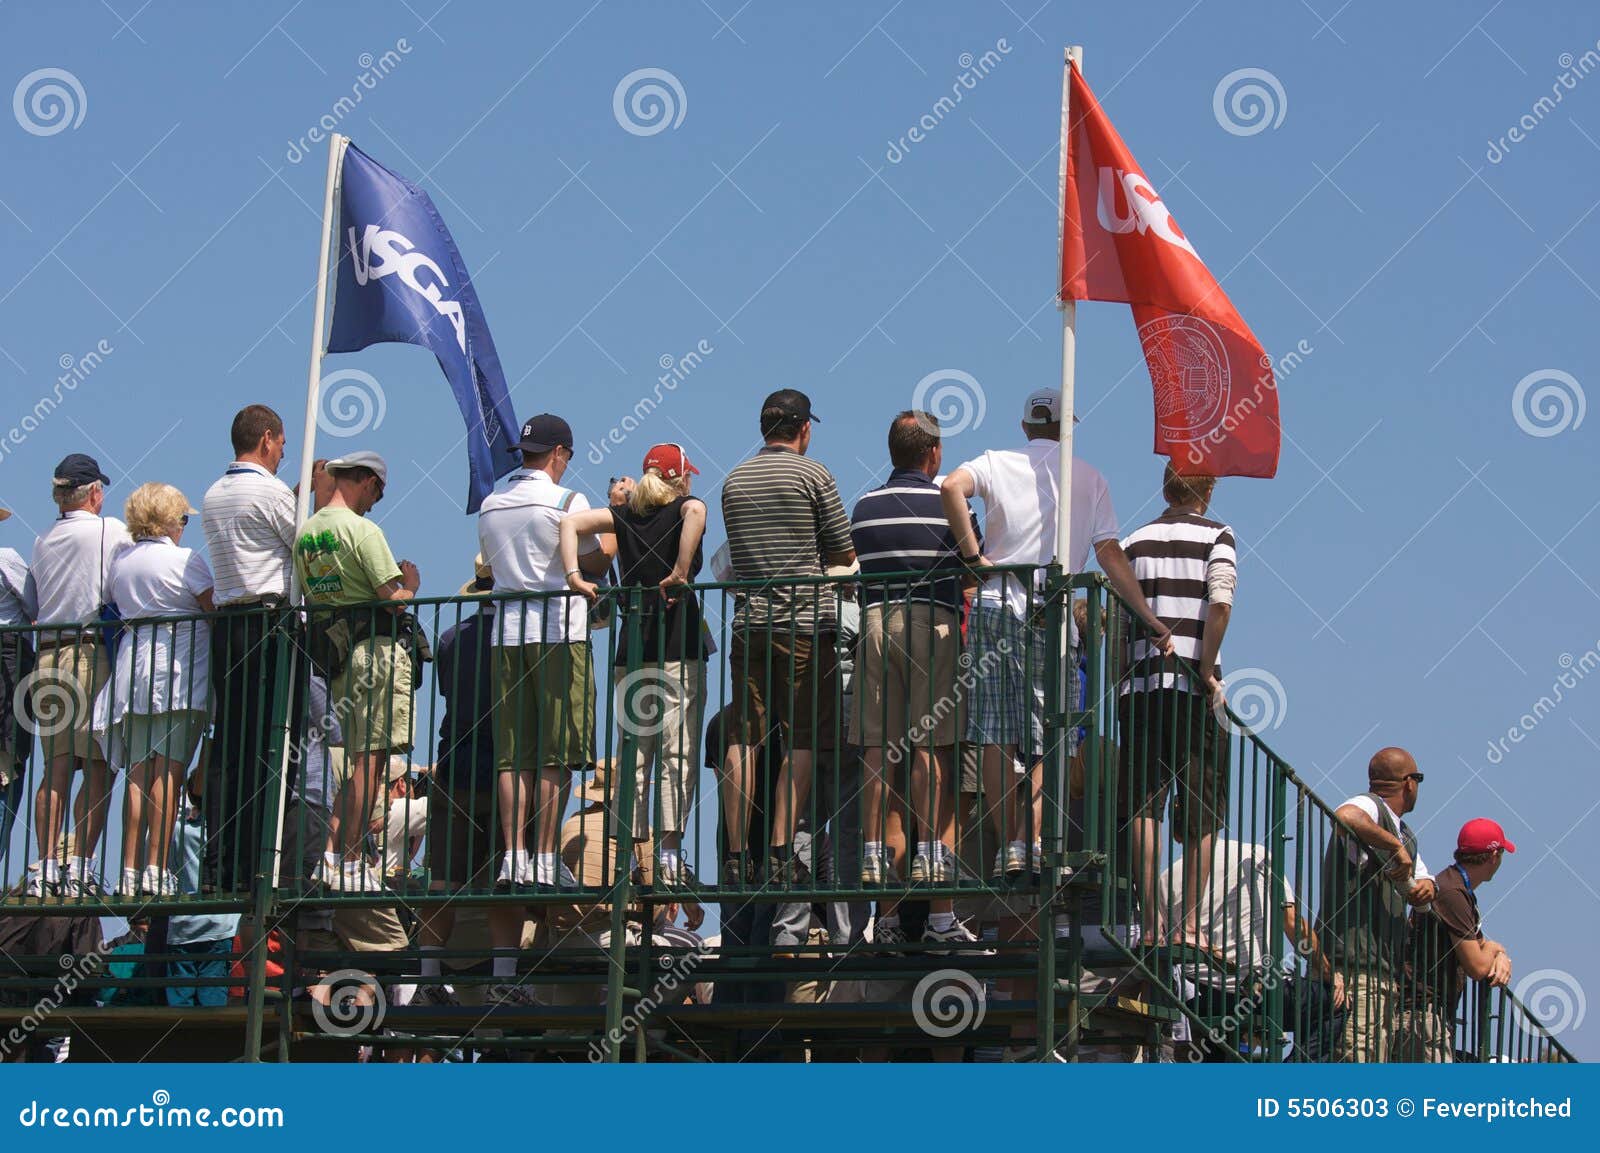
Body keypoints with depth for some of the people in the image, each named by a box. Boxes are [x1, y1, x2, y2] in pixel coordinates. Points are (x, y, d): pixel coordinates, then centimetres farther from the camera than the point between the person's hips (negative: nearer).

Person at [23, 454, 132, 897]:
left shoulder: (42, 541, 14)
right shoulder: (112, 530, -2)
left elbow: (30, 604, 17)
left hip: (46, 656, 6)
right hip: (90, 652, -6)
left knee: (55, 765, 6)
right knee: (98, 766, -4)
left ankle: (46, 866, 1)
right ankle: (81, 865, -10)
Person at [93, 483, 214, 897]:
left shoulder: (120, 562, 12)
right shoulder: (185, 560, -5)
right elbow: (217, 612, -7)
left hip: (131, 664, 5)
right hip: (179, 670, -5)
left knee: (139, 772, 5)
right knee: (169, 771, -8)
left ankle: (130, 870, 0)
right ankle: (156, 870, -14)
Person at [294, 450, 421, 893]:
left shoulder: (305, 532, 14)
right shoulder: (362, 529, -10)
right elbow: (394, 600, -15)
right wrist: (411, 584, 8)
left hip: (332, 652, 8)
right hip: (375, 649, -8)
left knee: (363, 760, 14)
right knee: (371, 757, -7)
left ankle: (333, 854, 8)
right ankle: (348, 864, -9)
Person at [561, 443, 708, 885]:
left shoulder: (626, 515, 13)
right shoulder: (683, 508, 0)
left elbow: (571, 522, 3)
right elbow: (696, 511, -24)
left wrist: (573, 576, -2)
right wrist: (682, 572, -21)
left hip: (632, 648, 4)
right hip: (679, 647, -4)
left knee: (634, 753, 7)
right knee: (678, 751, -5)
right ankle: (670, 849, -13)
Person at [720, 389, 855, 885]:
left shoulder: (734, 481, 11)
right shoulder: (813, 475, -4)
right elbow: (845, 555, 1)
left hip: (748, 619, 4)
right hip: (805, 622, -4)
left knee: (742, 740, 5)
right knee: (803, 742, -1)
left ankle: (737, 856, 2)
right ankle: (781, 854, -7)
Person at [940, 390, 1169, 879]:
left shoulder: (997, 462, 8)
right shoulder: (1089, 477, 10)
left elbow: (952, 486, -14)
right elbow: (1110, 554, 2)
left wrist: (973, 555, -8)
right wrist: (1149, 618, 4)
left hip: (994, 610, 1)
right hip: (1052, 619, -1)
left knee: (996, 739, 4)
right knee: (1051, 743, 1)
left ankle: (1004, 846, 3)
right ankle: (1026, 843, -15)